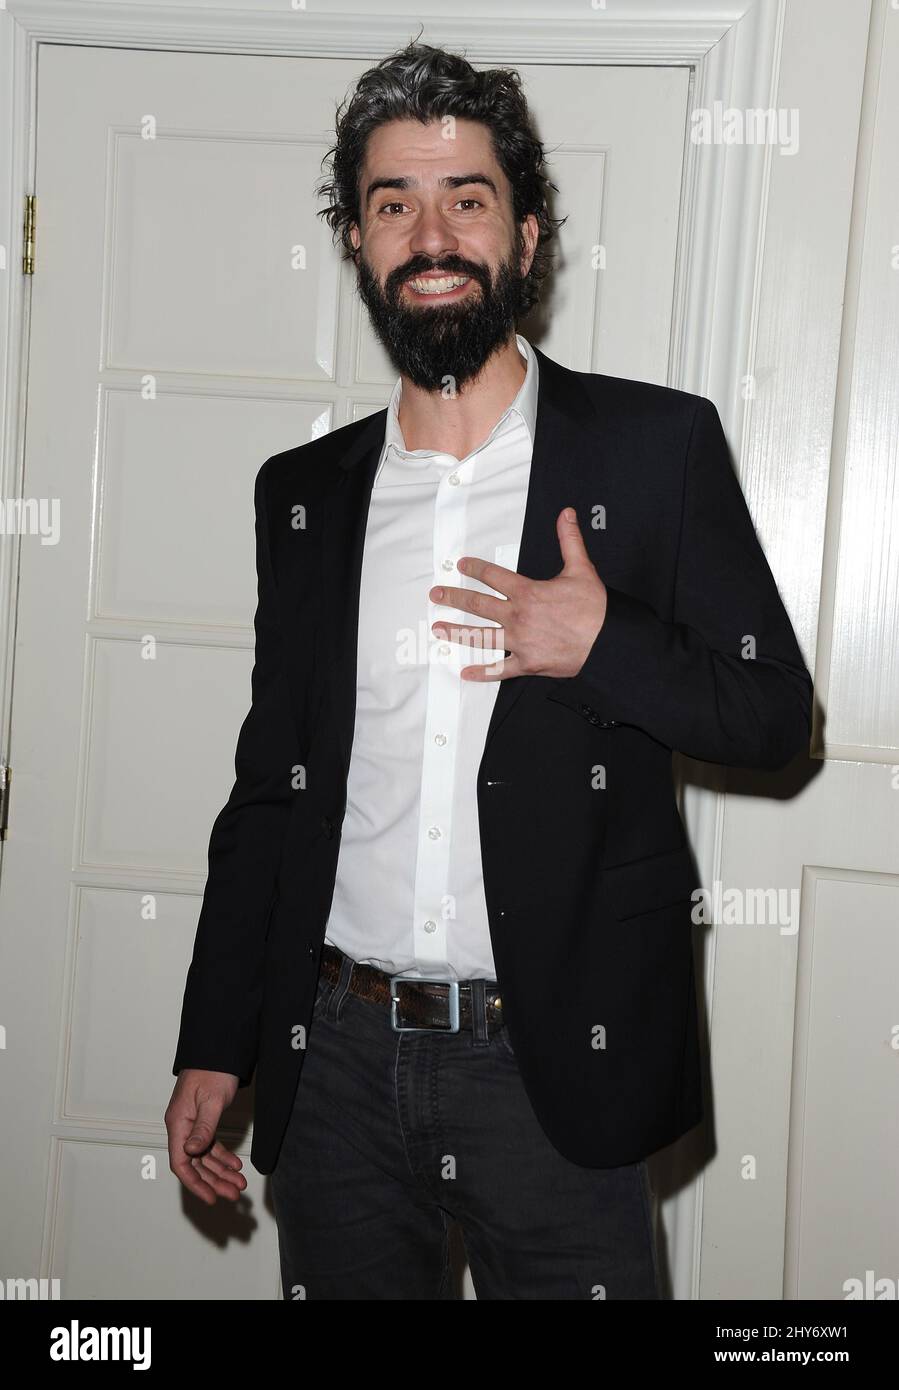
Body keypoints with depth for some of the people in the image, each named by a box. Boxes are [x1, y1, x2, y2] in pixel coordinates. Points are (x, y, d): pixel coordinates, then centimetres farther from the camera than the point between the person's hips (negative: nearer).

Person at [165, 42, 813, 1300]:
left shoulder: (658, 445, -3)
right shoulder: (304, 491, 7)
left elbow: (776, 713, 0)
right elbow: (269, 786, 10)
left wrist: (606, 645, -18)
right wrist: (213, 1048, 9)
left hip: (552, 1067, -2)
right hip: (335, 1059, 3)